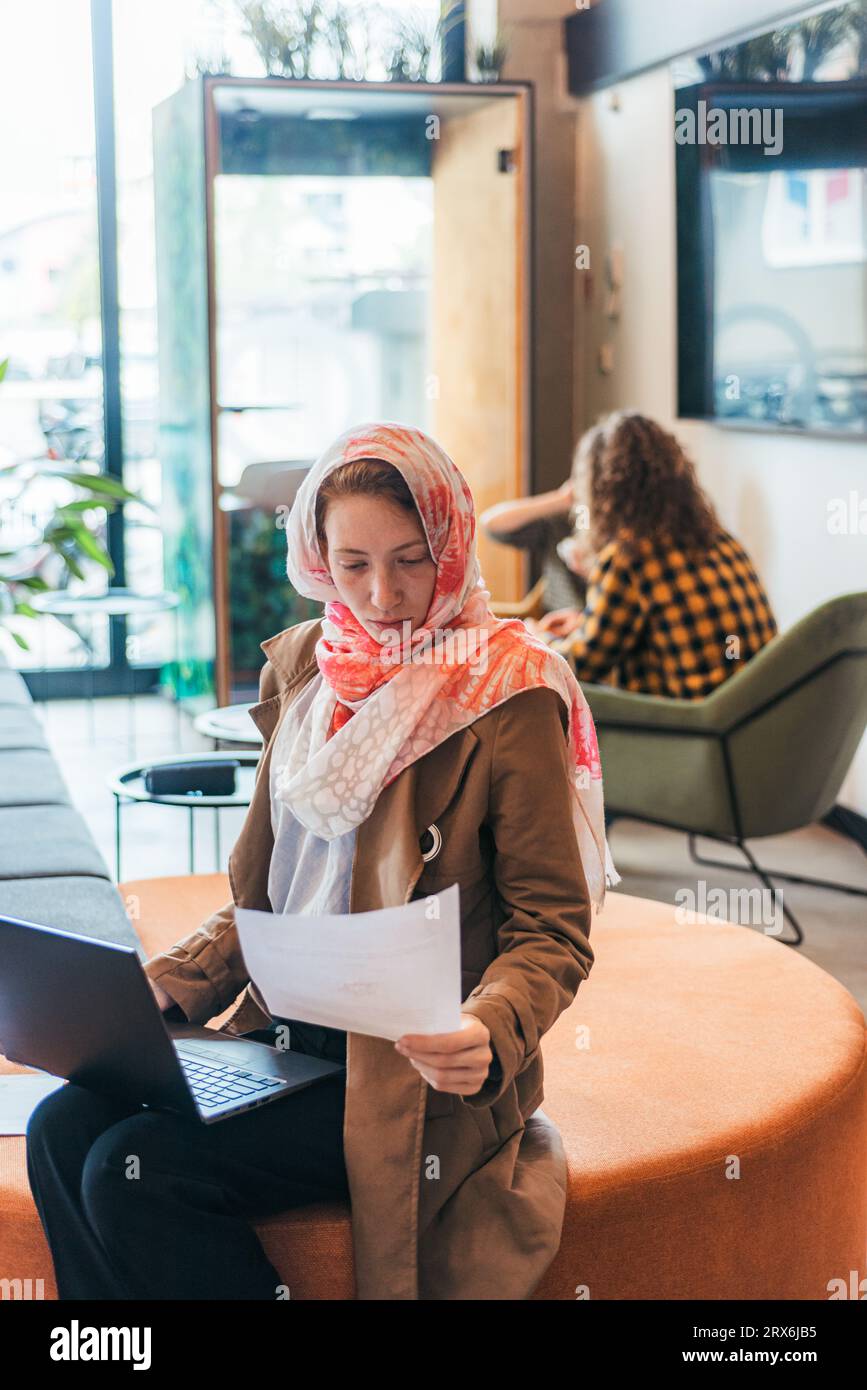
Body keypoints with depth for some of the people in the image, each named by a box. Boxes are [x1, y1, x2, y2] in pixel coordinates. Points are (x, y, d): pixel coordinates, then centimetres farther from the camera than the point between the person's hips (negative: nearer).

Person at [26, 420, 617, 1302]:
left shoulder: (509, 699, -10)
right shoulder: (305, 669, 9)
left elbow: (552, 930, -9)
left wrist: (490, 1030, -29)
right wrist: (163, 989, 1)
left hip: (414, 1075, -6)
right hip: (284, 1035, 6)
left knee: (136, 1171, -21)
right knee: (60, 1131, -15)